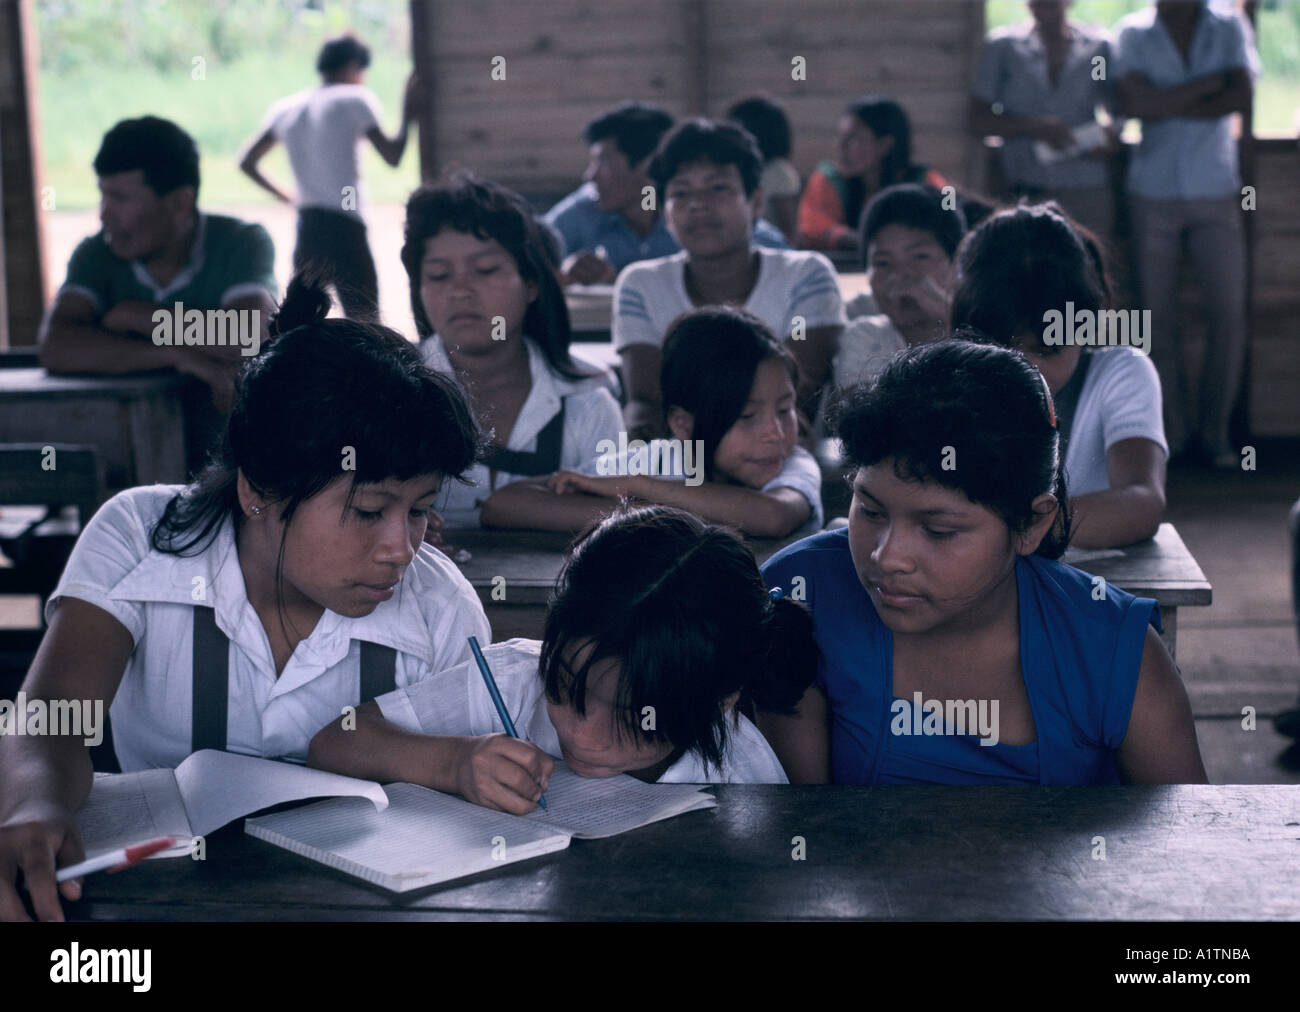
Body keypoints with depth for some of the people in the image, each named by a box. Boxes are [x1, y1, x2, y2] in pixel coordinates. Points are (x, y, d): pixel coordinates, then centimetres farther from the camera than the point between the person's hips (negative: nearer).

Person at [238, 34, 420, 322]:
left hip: (305, 227, 6)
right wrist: (408, 116, 10)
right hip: (344, 227, -6)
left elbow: (246, 161, 18)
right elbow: (392, 156, -4)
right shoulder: (354, 99, -1)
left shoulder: (286, 108, 15)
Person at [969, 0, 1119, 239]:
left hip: (1087, 193, 1)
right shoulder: (1001, 47, 9)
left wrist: (1112, 134, -4)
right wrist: (1034, 127, -9)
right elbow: (978, 121, 7)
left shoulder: (1099, 46, 11)